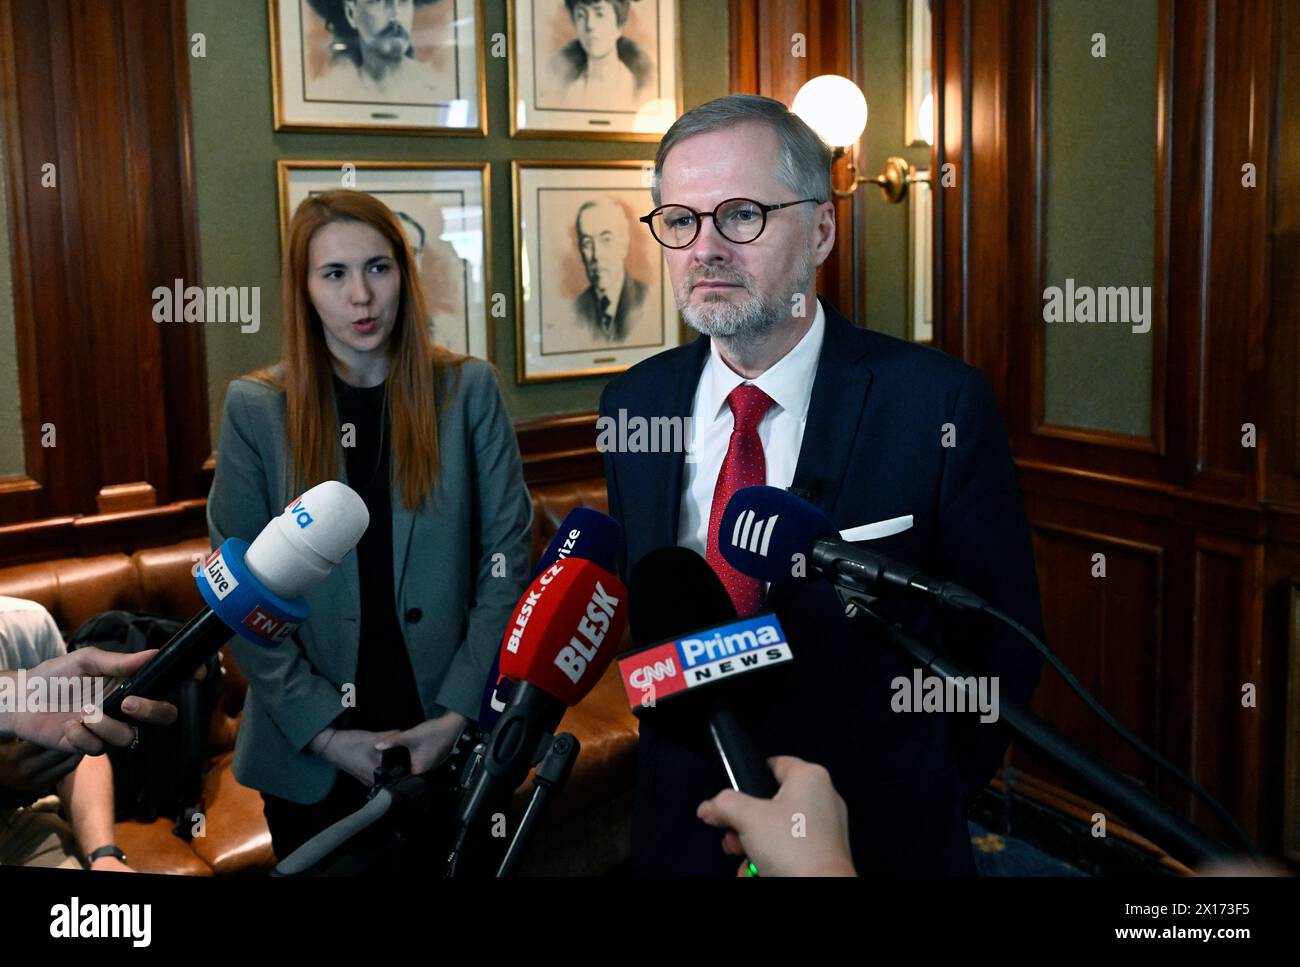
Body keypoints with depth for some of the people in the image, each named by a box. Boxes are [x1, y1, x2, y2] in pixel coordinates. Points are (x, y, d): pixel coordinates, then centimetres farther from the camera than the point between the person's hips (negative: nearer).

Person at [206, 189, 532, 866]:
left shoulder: (468, 391, -3)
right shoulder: (255, 409, -4)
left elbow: (507, 557, -4)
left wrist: (458, 712, -11)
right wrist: (324, 731, -12)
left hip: (447, 739, 0)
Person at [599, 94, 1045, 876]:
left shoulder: (938, 403, -16)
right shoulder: (634, 403, -3)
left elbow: (1001, 639, -9)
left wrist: (920, 805, -10)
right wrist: (674, 756, 1)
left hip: (882, 835, -3)